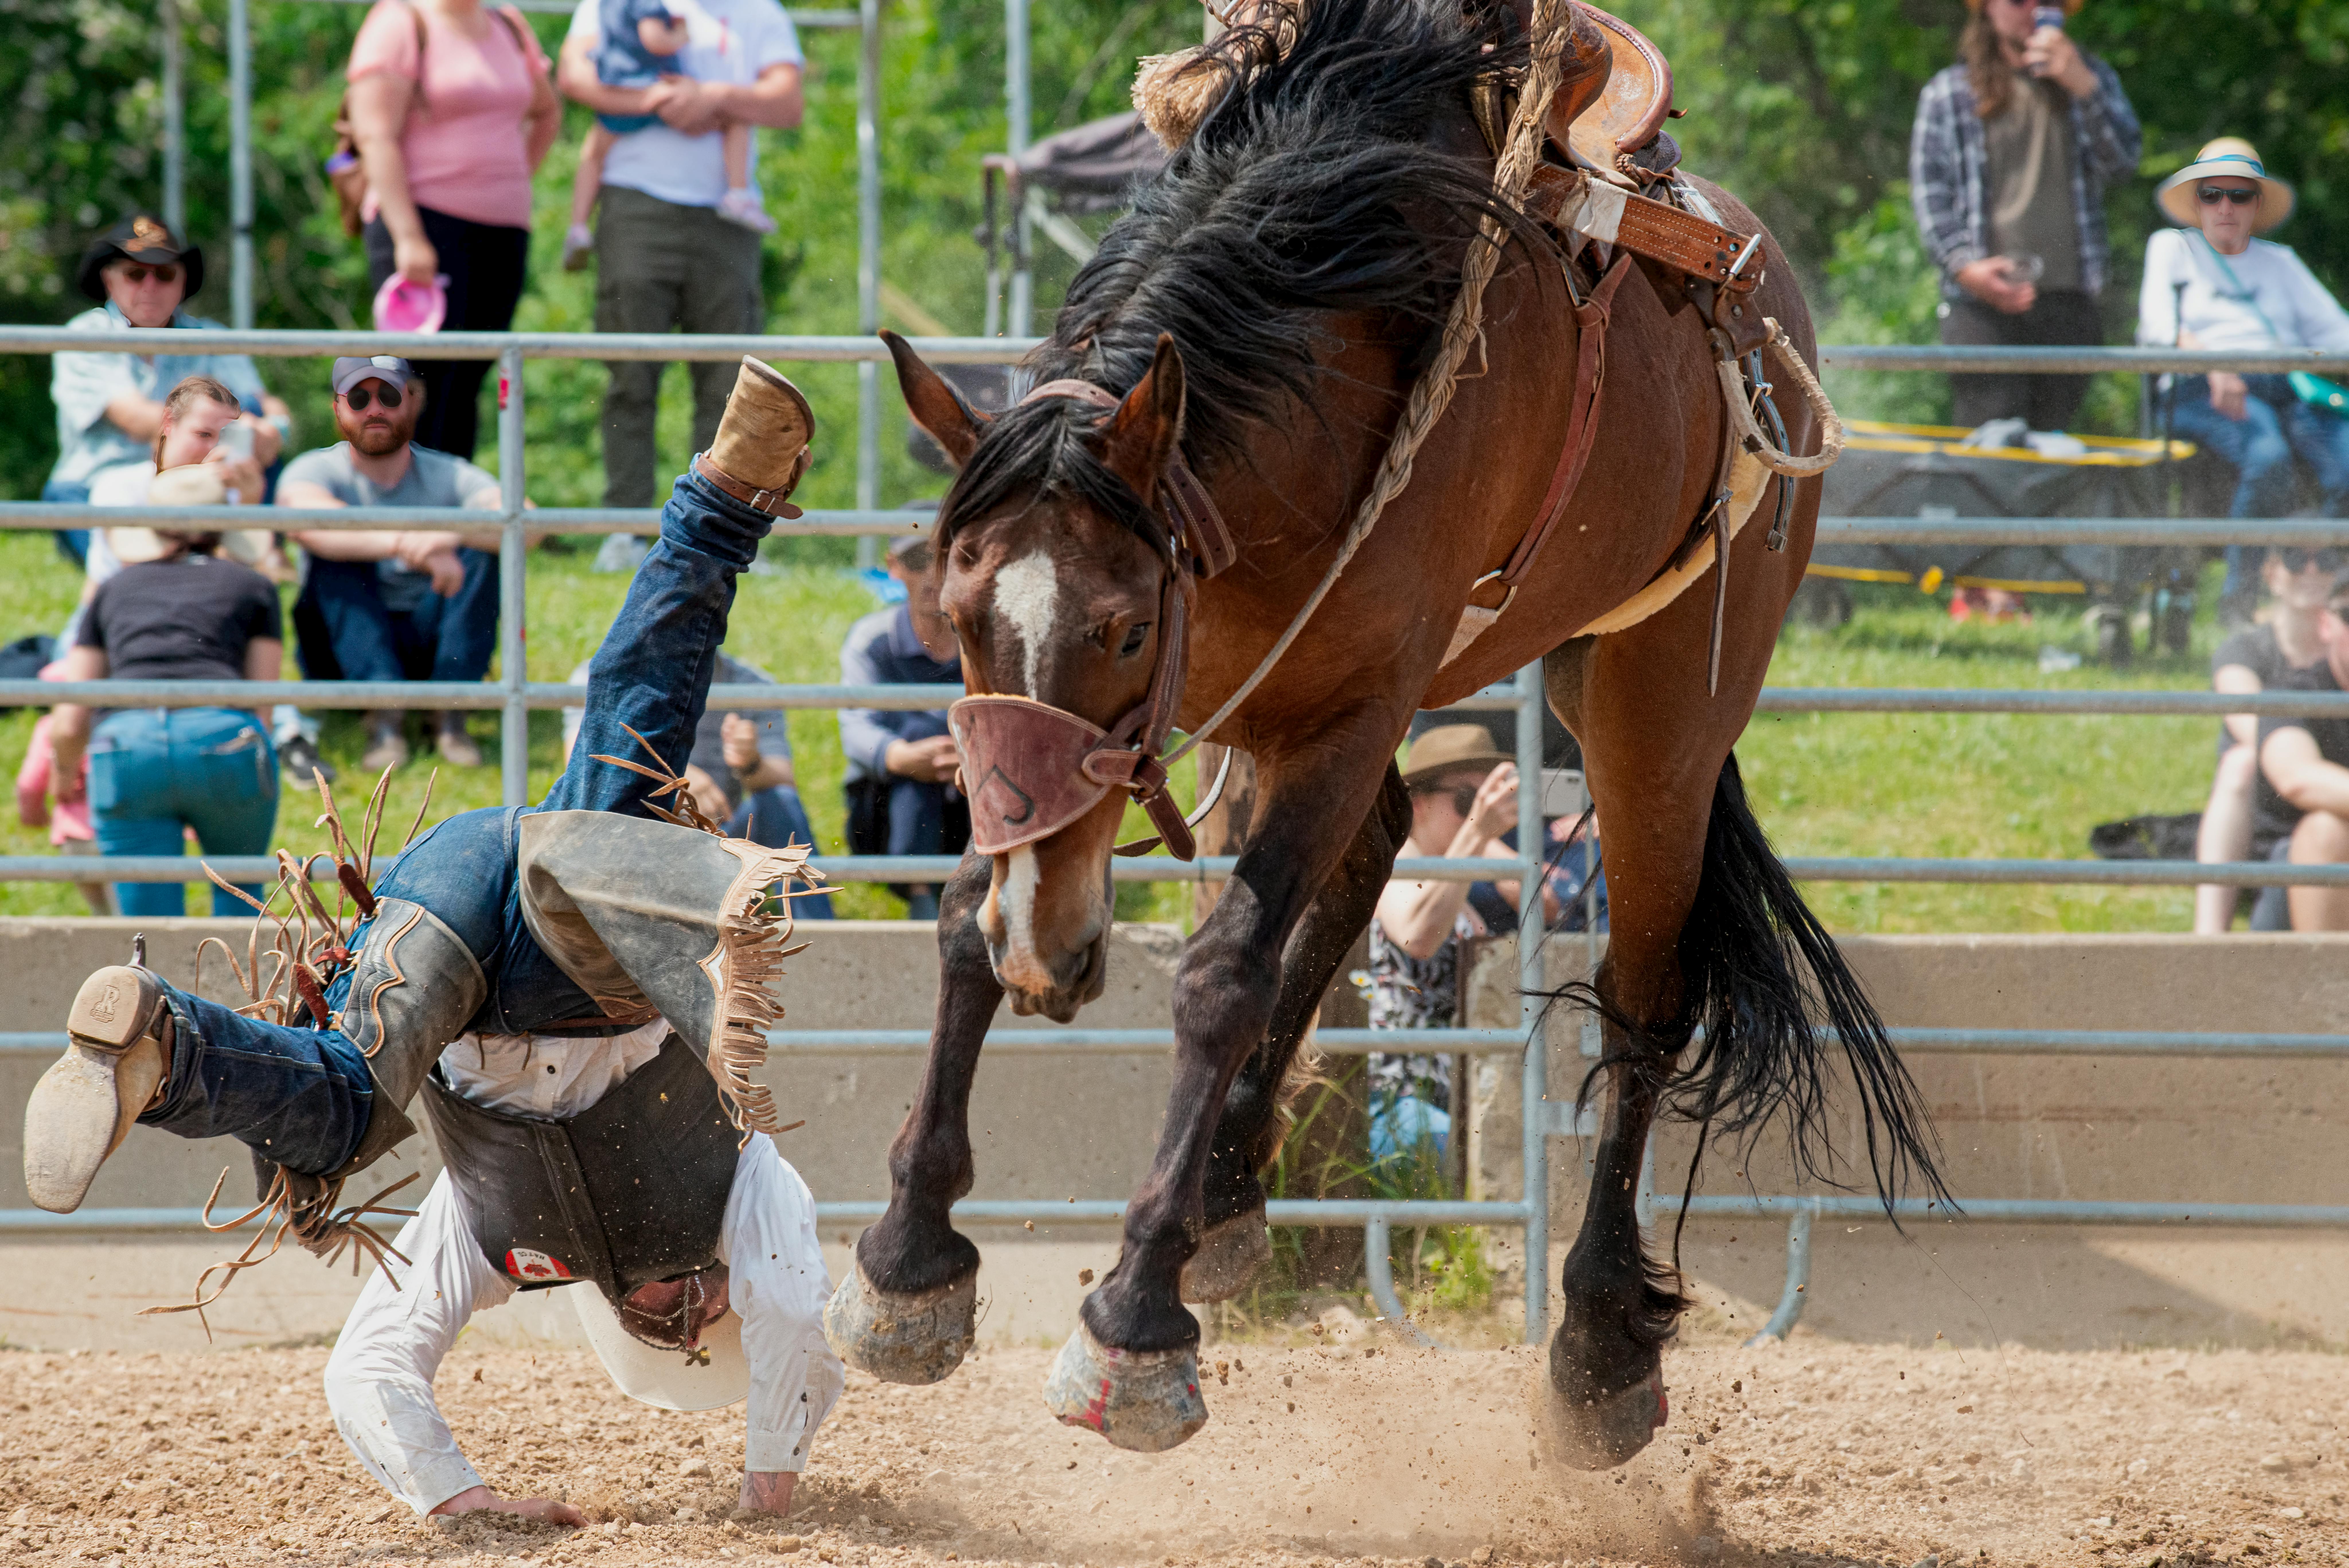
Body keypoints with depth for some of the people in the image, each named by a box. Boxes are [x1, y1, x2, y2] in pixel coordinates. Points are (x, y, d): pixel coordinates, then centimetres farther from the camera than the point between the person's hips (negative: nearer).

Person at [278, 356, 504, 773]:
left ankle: (450, 714, -26)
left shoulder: (450, 476, -2)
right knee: (336, 555, -26)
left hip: (429, 645, 1)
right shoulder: (315, 470, -7)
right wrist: (403, 544, -50)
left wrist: (452, 535, -44)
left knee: (483, 546, -19)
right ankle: (385, 715, -39)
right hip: (343, 657, -1)